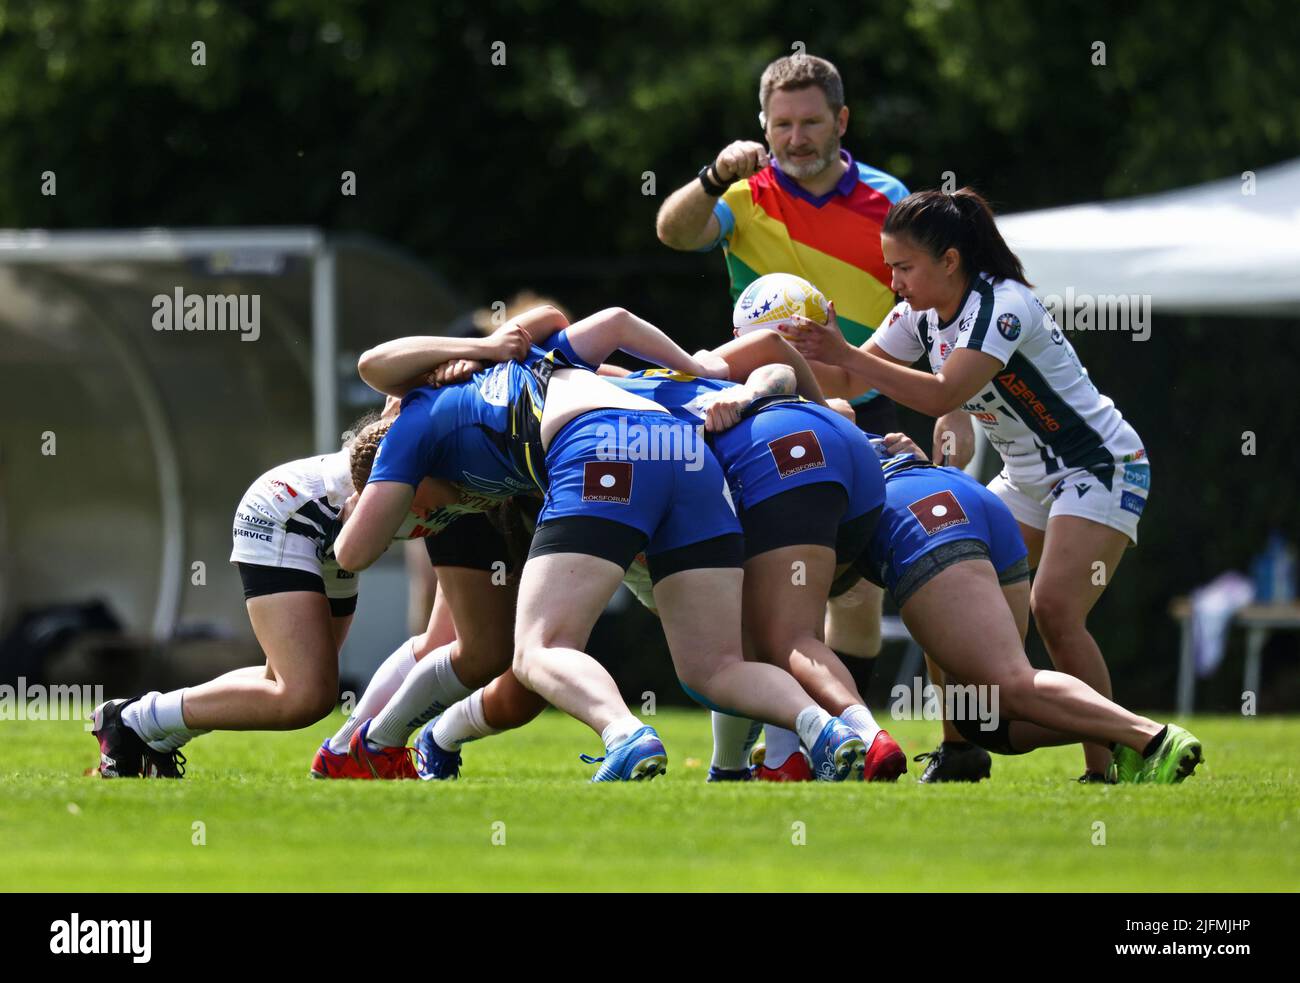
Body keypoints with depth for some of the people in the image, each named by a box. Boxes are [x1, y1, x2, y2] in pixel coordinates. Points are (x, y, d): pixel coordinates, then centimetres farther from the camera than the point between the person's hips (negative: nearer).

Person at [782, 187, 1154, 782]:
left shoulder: (1003, 307, -26)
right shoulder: (921, 314, -1)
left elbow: (942, 396, -38)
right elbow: (849, 382, 2)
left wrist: (845, 353, -39)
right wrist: (798, 356, -19)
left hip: (1102, 469, -9)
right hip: (1027, 480, 9)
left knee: (1053, 609, -23)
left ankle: (1105, 769, -16)